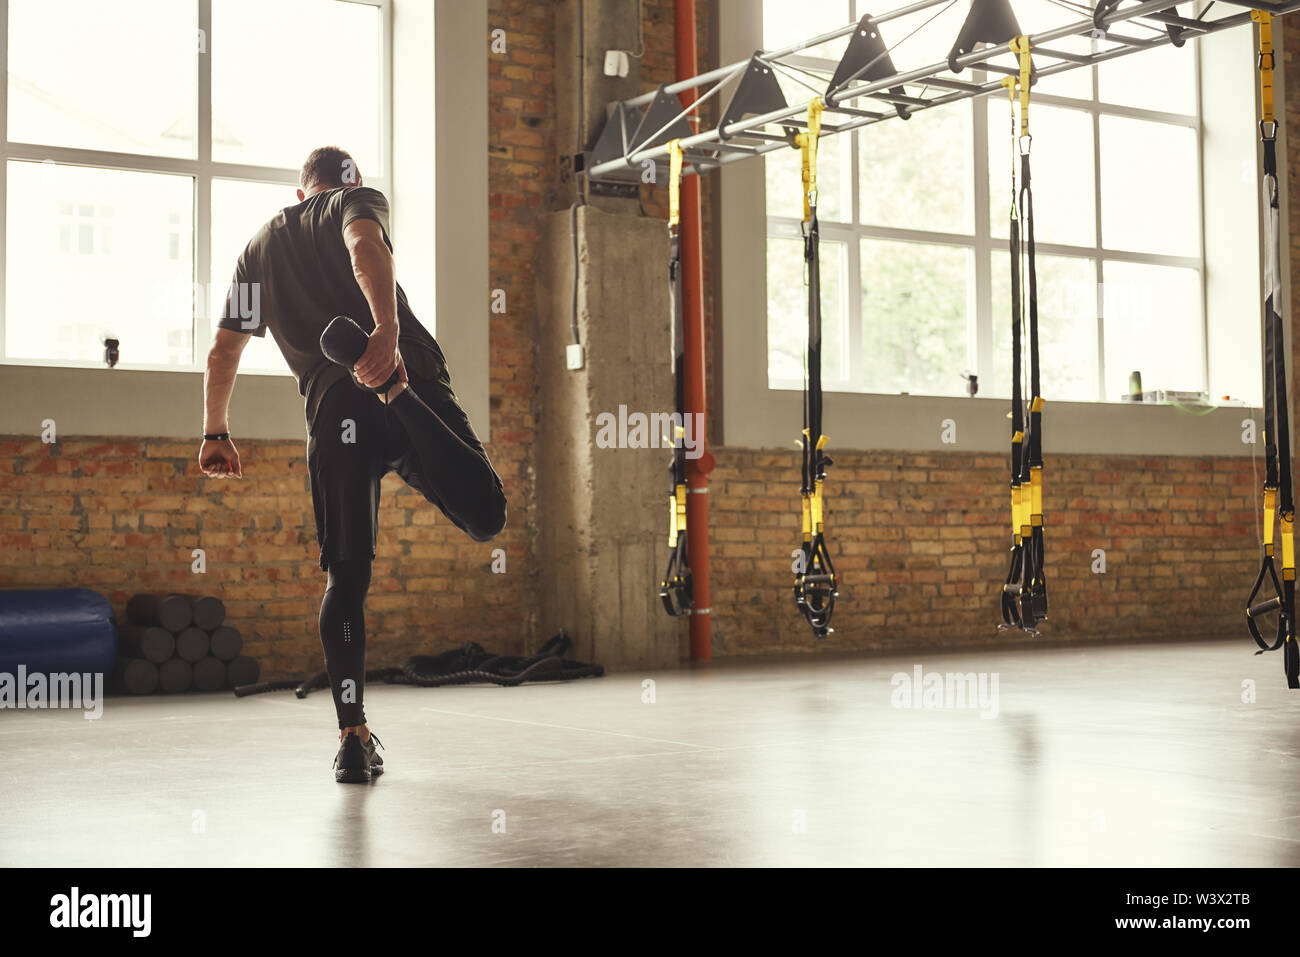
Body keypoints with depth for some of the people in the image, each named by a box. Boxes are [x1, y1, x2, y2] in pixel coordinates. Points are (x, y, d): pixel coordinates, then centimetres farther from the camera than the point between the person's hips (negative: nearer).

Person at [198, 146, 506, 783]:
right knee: (485, 517, -10)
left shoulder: (259, 246, 30)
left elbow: (223, 351, 29)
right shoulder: (357, 200, 17)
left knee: (346, 579, 8)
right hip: (405, 371, -3)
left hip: (333, 410, 3)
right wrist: (386, 331, -24)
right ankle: (397, 392, -31)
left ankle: (353, 738, 3)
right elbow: (366, 247, -8)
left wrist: (215, 433, 38)